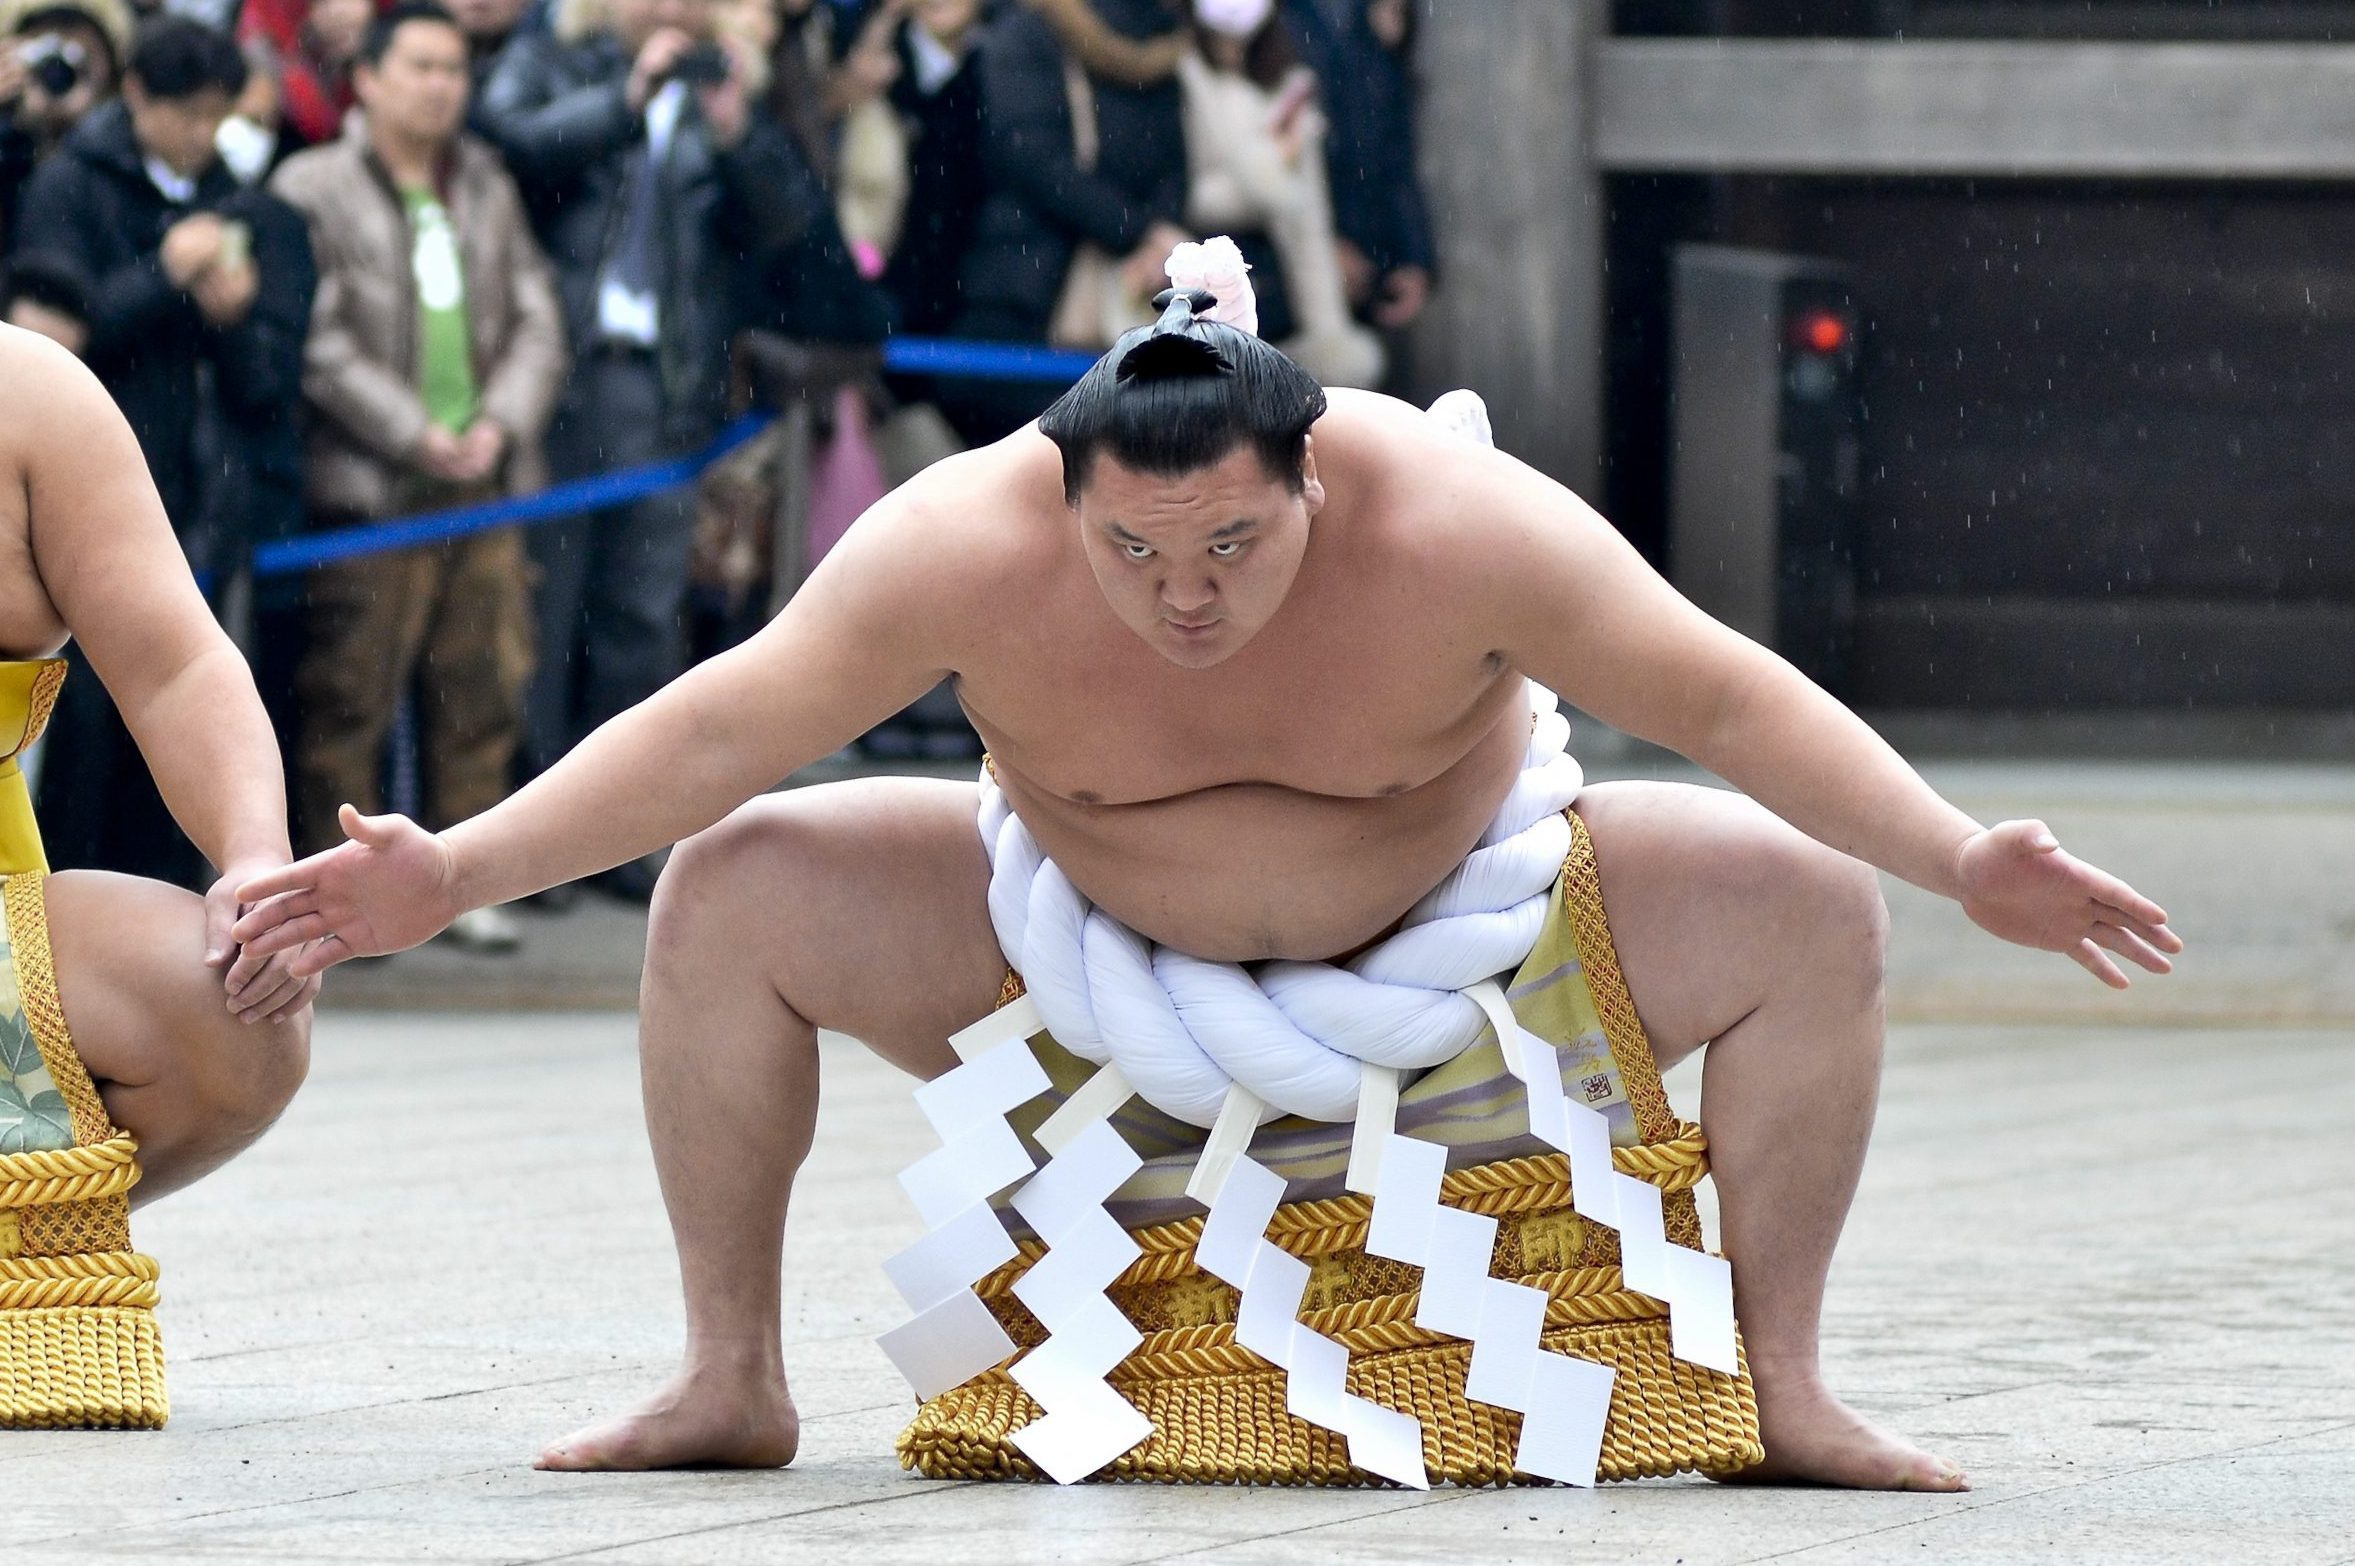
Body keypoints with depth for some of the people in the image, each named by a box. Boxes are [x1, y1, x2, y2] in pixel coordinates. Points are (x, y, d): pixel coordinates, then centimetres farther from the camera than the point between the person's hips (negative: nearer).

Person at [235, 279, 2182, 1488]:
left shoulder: (1459, 528, -32)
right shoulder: (972, 545, -29)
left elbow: (1727, 697, -27)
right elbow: (720, 727, -23)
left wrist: (1965, 859, -36)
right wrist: (457, 872, -30)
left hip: (1448, 931, -1)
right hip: (1085, 942, 1)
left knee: (1809, 916, -21)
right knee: (730, 896, -17)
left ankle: (1782, 1389, -7)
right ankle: (733, 1381, -3)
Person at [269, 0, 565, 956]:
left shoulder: (488, 188, 16)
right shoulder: (314, 189, -2)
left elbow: (536, 322, 14)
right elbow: (321, 341, -9)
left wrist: (501, 423, -3)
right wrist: (414, 434, -13)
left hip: (484, 481, 5)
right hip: (365, 484, -5)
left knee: (484, 687, 5)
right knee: (349, 695, -4)